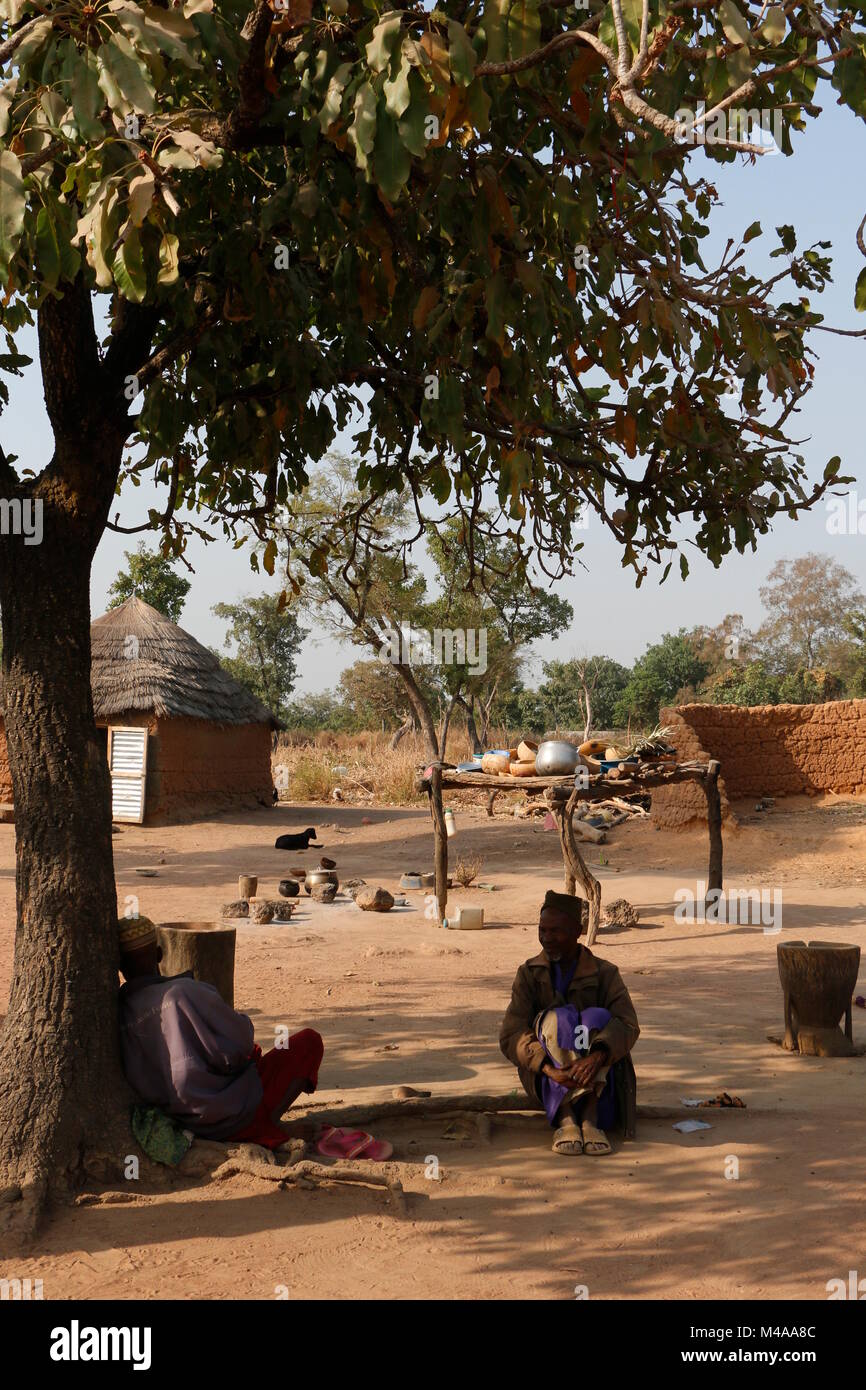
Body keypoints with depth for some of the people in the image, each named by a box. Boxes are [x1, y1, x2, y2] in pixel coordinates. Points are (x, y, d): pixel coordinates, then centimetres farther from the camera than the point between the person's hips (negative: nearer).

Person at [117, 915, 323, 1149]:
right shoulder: (184, 992, -22)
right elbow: (239, 1043, -18)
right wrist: (243, 1023, 4)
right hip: (233, 1118, -7)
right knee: (310, 1041, 5)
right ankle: (265, 1126, -1)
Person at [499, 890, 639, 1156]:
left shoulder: (605, 974, 0)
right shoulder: (529, 974, 1)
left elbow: (628, 1026, -16)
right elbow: (510, 1036, -10)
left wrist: (597, 1057, -38)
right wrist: (549, 1069, -29)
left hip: (597, 1079, 0)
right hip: (544, 1080, 0)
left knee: (597, 1018, -27)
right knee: (559, 1019, -27)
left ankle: (590, 1116, -37)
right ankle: (565, 1118, -37)